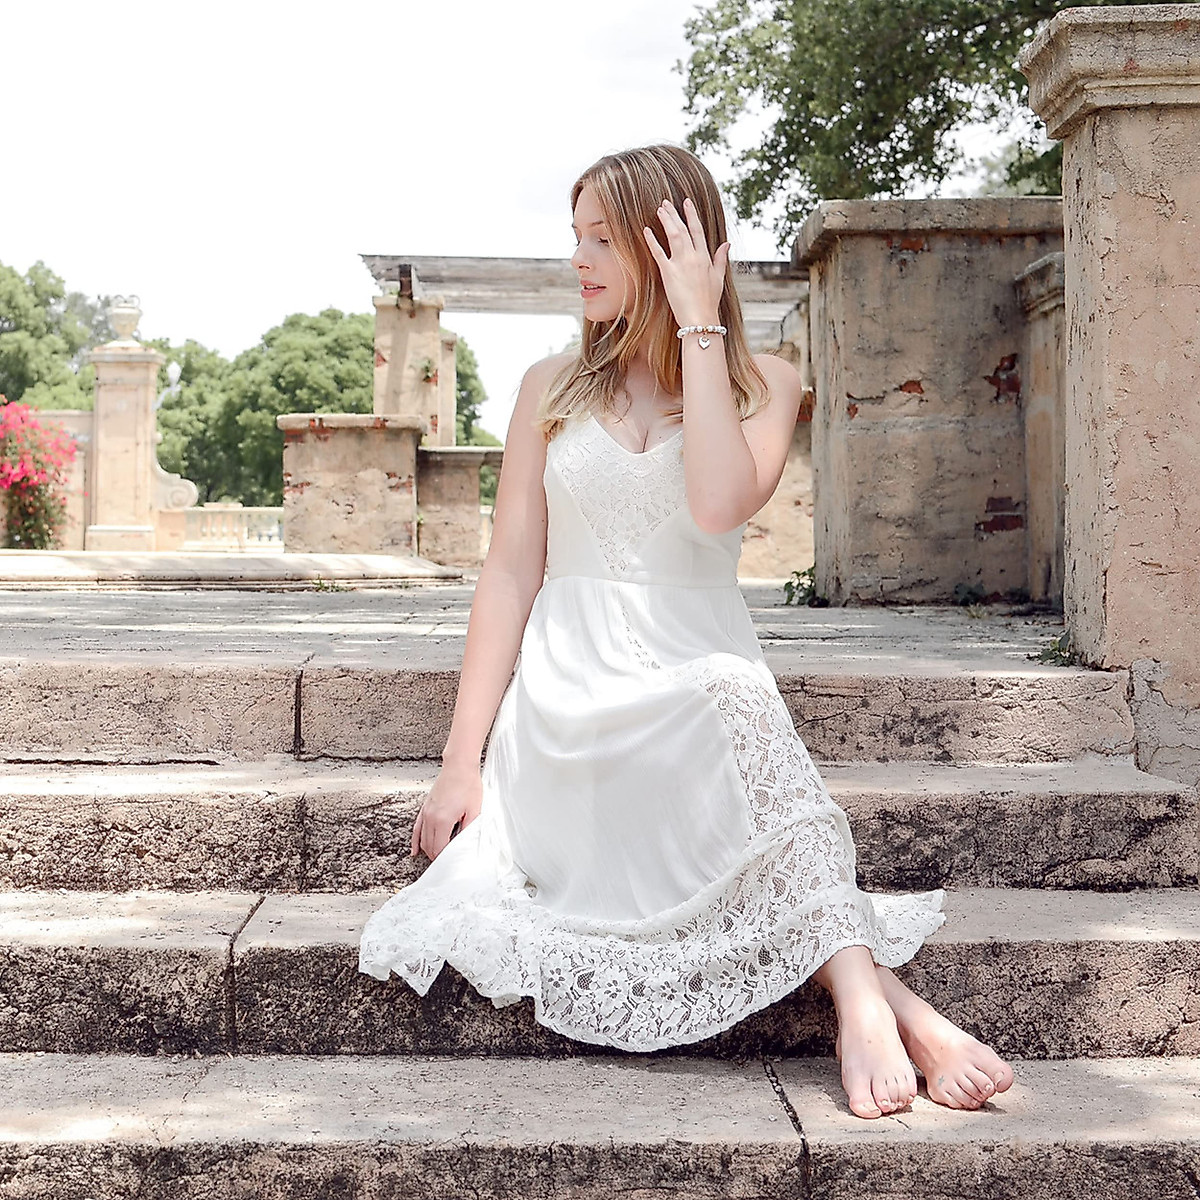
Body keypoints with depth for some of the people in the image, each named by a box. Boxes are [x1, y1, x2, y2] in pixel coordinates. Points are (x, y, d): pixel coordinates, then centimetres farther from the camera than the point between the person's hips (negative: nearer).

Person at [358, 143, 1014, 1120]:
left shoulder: (761, 383, 9)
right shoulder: (554, 387, 14)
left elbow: (720, 505, -15)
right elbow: (510, 573, 8)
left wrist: (699, 325, -7)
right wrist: (463, 761, -1)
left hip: (700, 678, 0)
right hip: (569, 686, 1)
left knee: (726, 706, -39)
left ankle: (861, 1000, -40)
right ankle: (883, 996, -36)